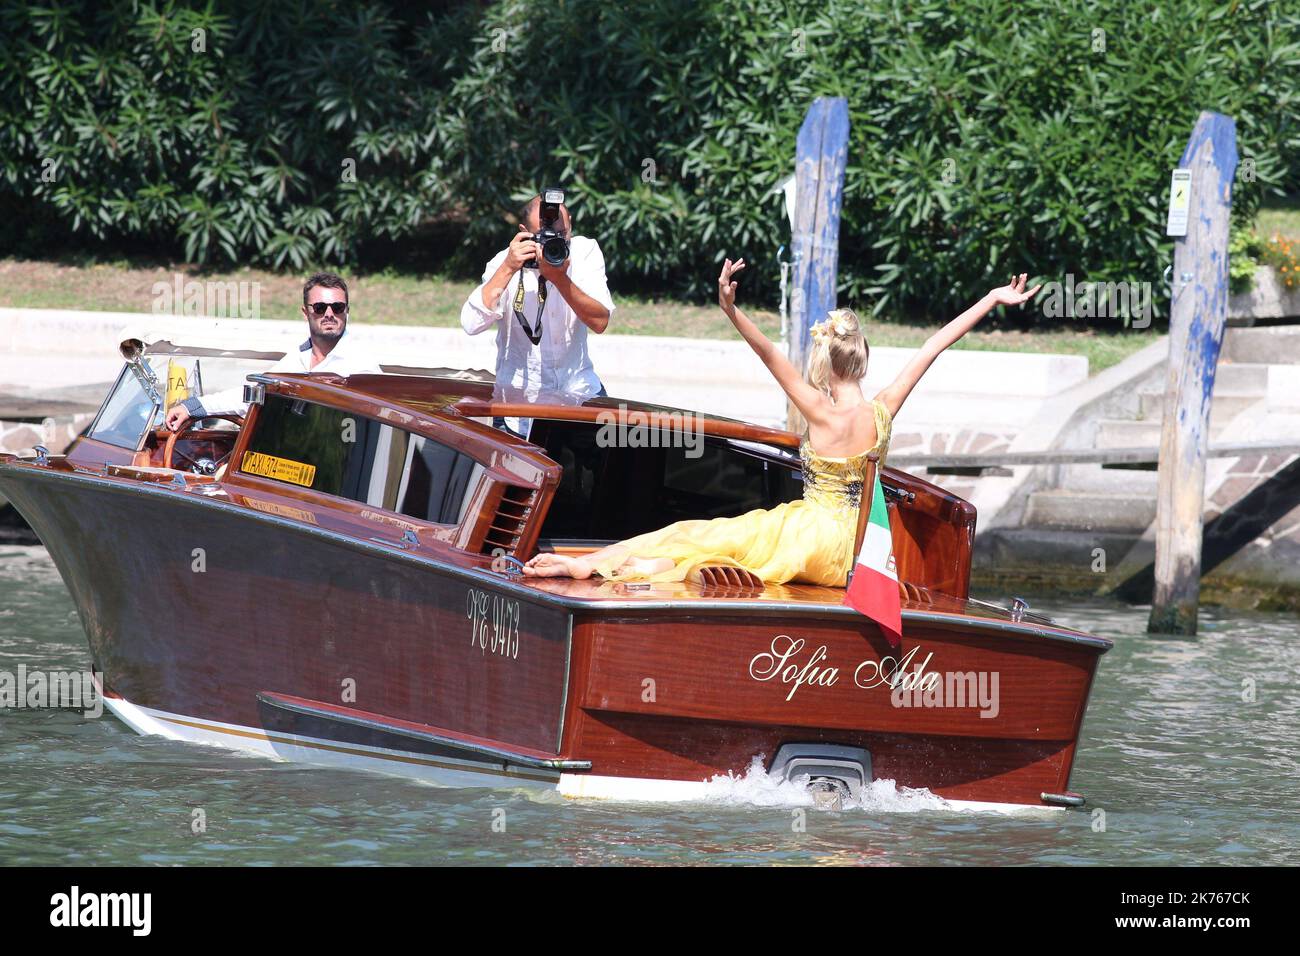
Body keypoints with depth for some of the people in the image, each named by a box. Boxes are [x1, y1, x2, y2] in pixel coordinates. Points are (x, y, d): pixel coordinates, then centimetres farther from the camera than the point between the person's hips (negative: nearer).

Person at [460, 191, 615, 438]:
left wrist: (560, 278, -29)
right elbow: (471, 324, -22)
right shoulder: (505, 261, -8)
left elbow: (600, 322, -16)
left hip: (580, 394, 1)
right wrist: (508, 269, -28)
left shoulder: (585, 252, -4)